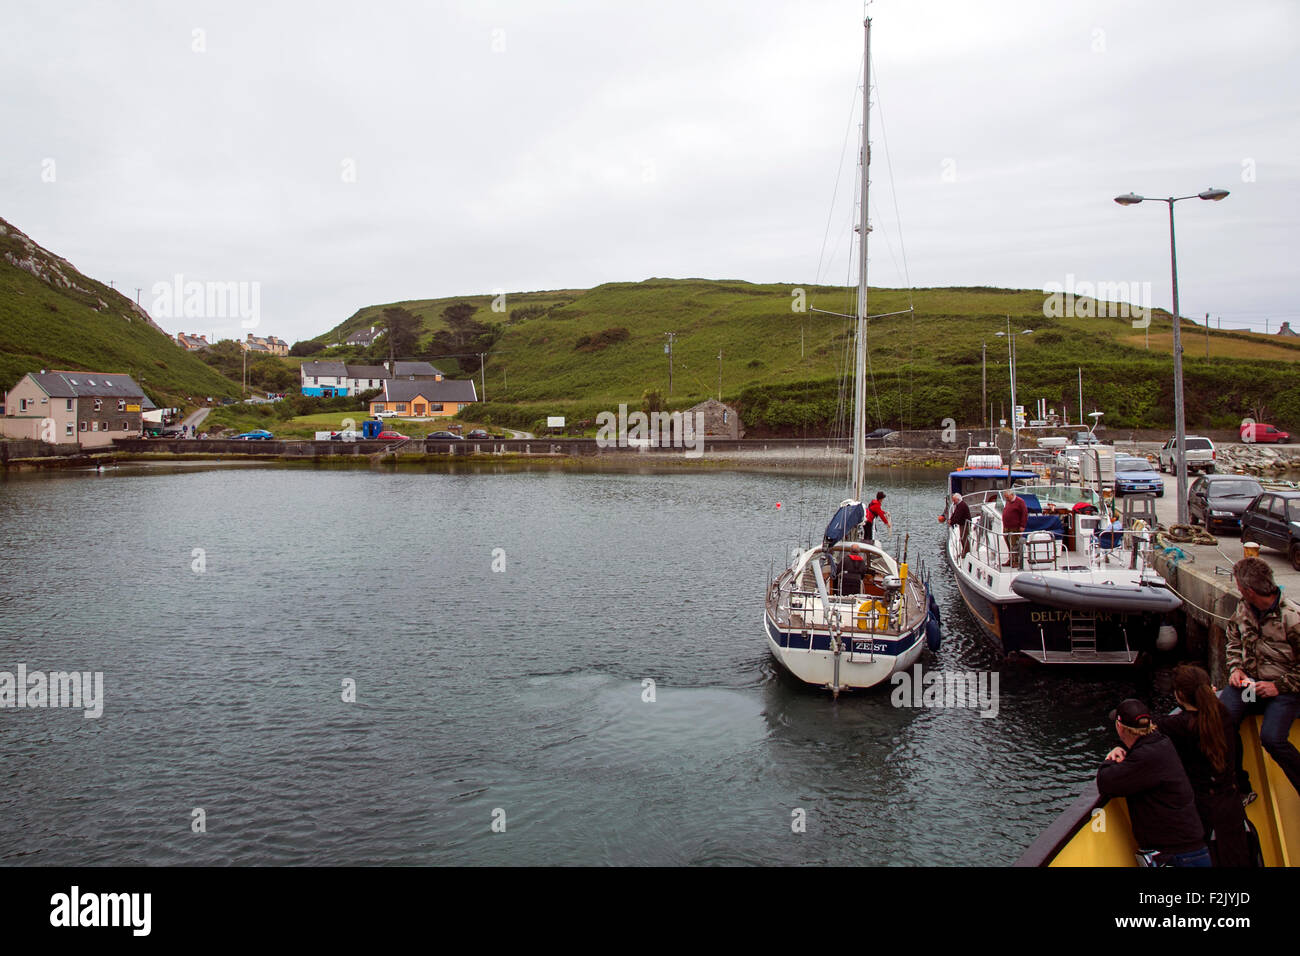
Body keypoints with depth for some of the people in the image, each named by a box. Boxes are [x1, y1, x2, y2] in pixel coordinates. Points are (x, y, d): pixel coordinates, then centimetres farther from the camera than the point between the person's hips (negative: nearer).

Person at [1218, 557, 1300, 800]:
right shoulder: (1243, 608, 2)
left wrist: (1279, 686, -16)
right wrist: (1235, 668, 5)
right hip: (1247, 681, 5)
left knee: (1271, 738, -28)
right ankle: (1240, 788, -4)